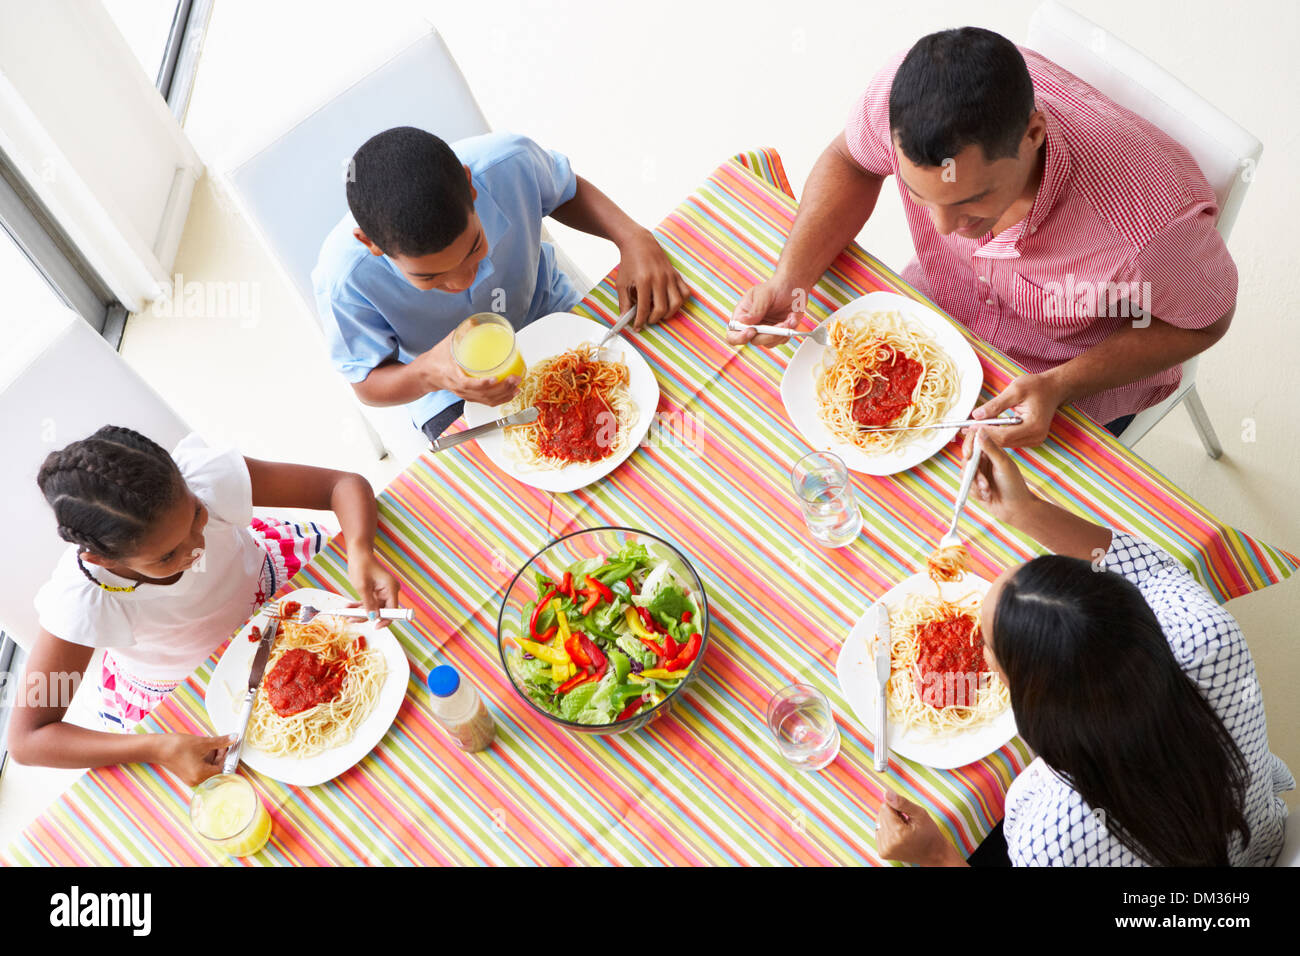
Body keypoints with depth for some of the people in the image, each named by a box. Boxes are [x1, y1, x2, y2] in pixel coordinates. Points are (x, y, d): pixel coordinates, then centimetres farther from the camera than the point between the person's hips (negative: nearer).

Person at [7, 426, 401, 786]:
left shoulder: (208, 477, -38)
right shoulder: (80, 600, -39)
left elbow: (346, 484, -28)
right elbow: (26, 740, -29)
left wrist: (360, 553, -49)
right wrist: (159, 749, -42)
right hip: (176, 690, -2)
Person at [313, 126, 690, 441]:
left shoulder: (510, 162, -32)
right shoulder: (344, 277, -36)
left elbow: (567, 193, -5)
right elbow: (369, 383, -17)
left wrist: (634, 237, -25)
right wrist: (428, 374, -41)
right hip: (452, 388, -2)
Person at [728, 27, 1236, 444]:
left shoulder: (1155, 220, -42)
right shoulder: (903, 96, -32)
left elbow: (1202, 320, -19)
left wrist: (1056, 387, -32)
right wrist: (788, 280, -23)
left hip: (1085, 371, -3)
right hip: (935, 312, 4)